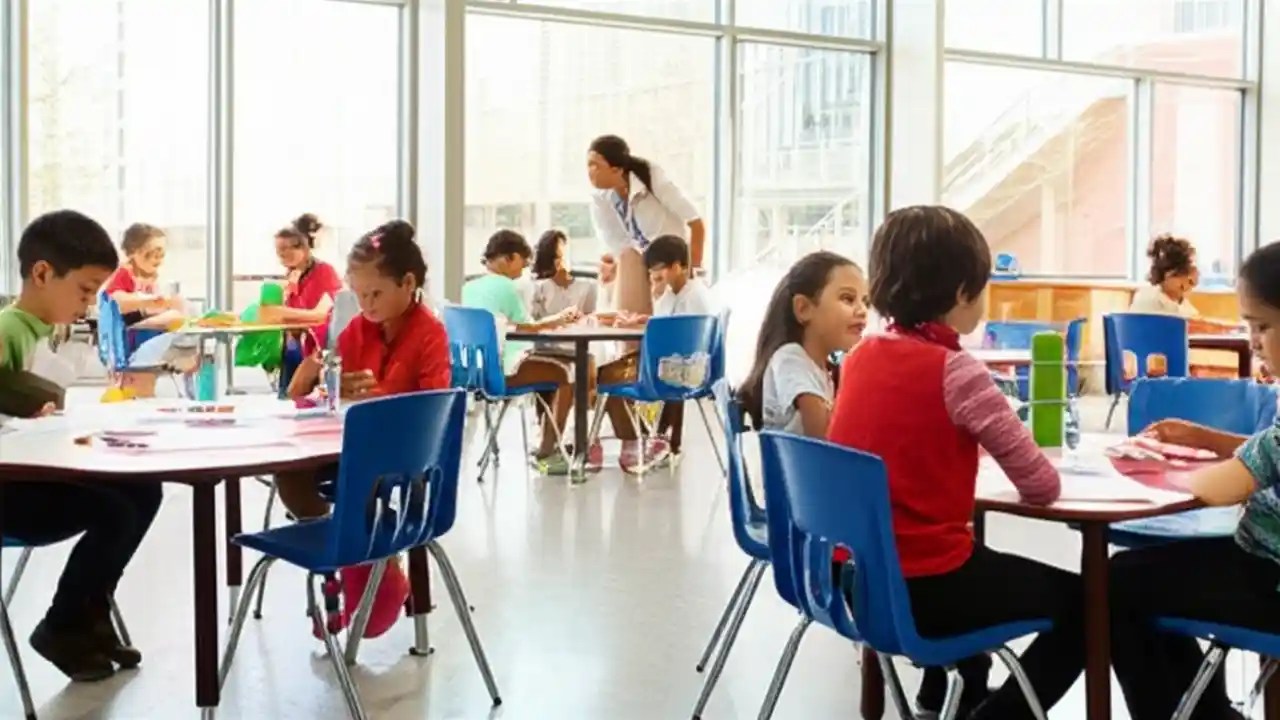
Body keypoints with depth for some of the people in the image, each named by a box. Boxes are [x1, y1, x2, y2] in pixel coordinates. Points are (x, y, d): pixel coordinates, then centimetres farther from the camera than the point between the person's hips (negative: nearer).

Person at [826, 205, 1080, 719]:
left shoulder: (860, 357, 3)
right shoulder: (956, 371, -17)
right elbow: (1042, 487, -13)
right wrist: (1040, 479, 7)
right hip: (922, 587, -8)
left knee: (982, 562, 38)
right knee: (1081, 603, 13)